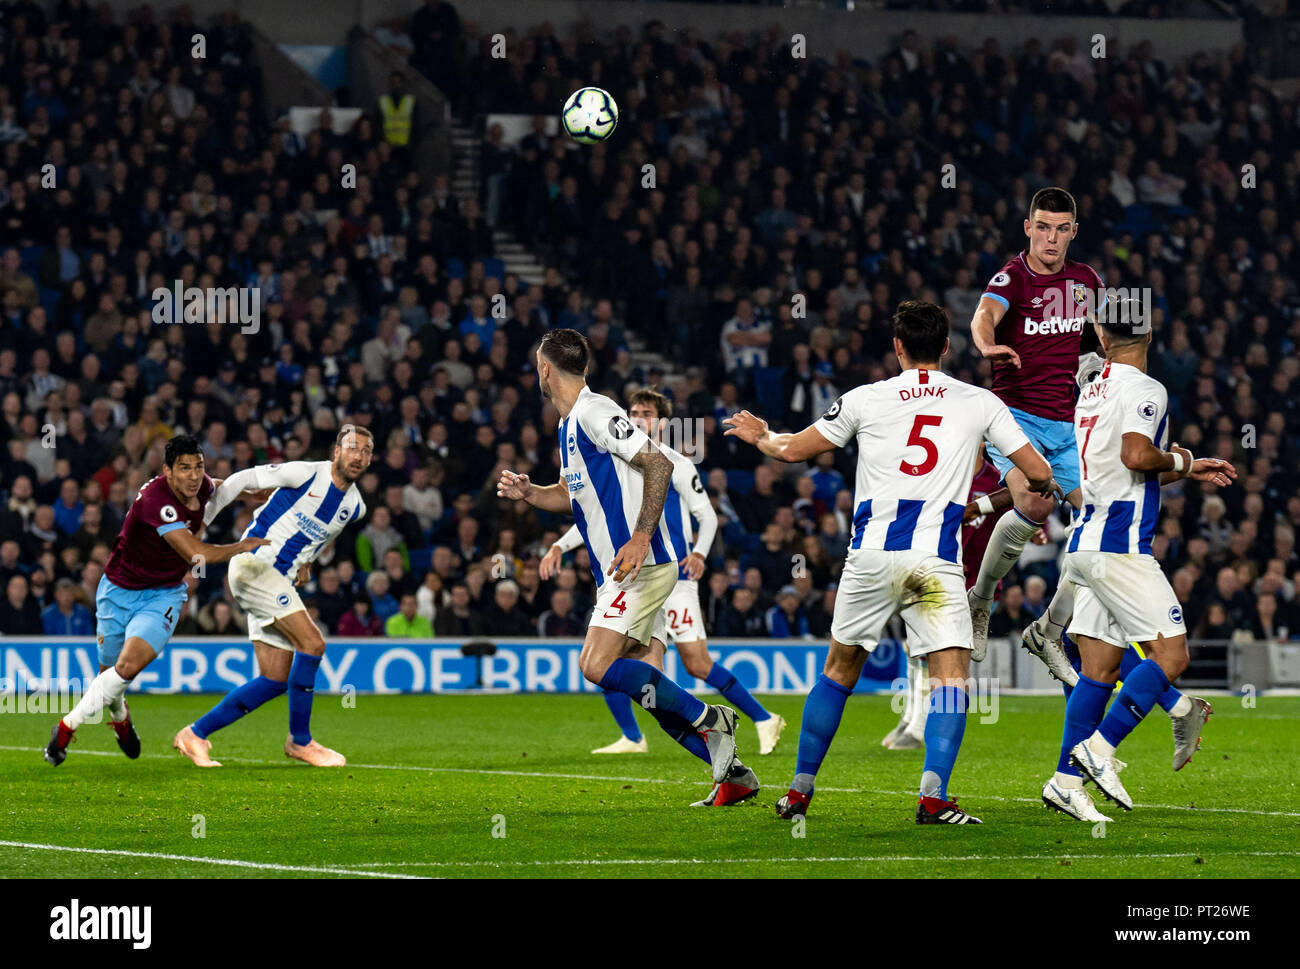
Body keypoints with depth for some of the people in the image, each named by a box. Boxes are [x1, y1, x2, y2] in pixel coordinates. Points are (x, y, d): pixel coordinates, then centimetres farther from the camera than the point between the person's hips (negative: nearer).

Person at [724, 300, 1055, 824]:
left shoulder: (866, 399, 7)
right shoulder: (980, 403, 6)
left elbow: (793, 449, 16)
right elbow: (1039, 473, 7)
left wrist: (760, 436, 38)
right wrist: (1035, 488, 31)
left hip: (872, 556, 2)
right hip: (936, 561, -2)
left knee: (840, 668, 16)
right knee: (951, 673, -4)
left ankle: (799, 789, 21)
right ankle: (933, 795, -21)